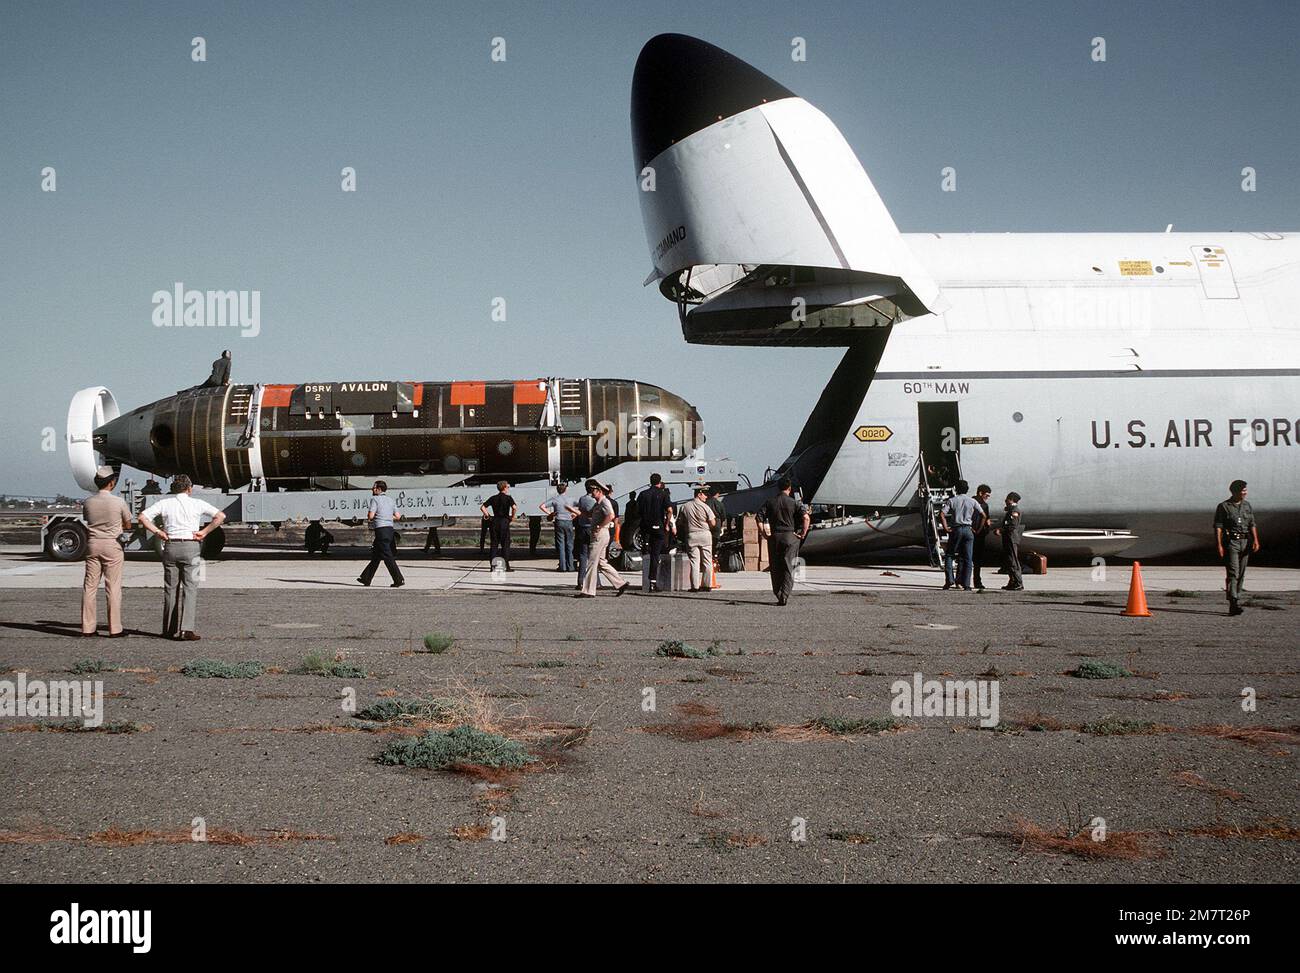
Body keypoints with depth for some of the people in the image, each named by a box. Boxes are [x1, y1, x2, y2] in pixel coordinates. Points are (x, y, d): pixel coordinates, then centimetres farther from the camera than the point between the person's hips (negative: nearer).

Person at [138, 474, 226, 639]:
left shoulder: (164, 503, 6)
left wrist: (158, 532, 3)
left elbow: (143, 517, 0)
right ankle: (186, 629, -11)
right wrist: (204, 532, -2)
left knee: (170, 588, 11)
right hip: (191, 546, -3)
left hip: (170, 546, 3)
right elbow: (220, 516, -6)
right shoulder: (197, 504, 1)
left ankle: (169, 630, 14)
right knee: (190, 588, -2)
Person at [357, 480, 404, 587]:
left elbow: (371, 515, -16)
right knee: (375, 555, 16)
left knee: (387, 556, -8)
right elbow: (398, 517, 12)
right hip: (390, 529, 8)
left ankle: (399, 580, -13)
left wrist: (368, 516, 6)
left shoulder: (375, 499, -7)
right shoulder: (390, 500, 15)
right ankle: (366, 578, 24)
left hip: (381, 530, -8)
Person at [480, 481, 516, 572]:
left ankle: (492, 565, 5)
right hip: (504, 521, -4)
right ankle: (506, 565, 0)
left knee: (494, 544, 7)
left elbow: (482, 507, 4)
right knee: (505, 544, 1)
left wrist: (488, 515, 10)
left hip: (495, 521, 4)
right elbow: (514, 507, -20)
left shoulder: (493, 498, 9)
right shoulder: (508, 498, -3)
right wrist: (513, 516, -5)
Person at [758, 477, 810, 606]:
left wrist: (765, 533, 3)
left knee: (775, 568, 11)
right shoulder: (794, 503, -3)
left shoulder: (770, 503, 4)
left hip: (774, 537, 2)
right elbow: (806, 518, -14)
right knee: (788, 568, 0)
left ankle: (778, 595, 12)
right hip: (790, 537, -2)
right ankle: (784, 597, -10)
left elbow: (759, 517, -4)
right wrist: (802, 534, -5)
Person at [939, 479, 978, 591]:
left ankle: (949, 579, -5)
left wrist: (946, 528, -6)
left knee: (949, 556, 11)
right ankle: (966, 585, 0)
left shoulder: (951, 500, 2)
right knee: (967, 558, 4)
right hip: (968, 530, 1)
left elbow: (942, 514, -10)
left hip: (956, 529, -1)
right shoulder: (972, 502, 6)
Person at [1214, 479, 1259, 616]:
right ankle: (1234, 604, -21)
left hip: (1245, 542, 5)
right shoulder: (1223, 507, -2)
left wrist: (1255, 540, -3)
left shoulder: (1247, 505, 14)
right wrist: (1219, 546, -14)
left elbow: (1252, 524, 11)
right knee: (1233, 573, -14)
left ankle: (1235, 602, 15)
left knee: (1241, 574, 7)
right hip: (1231, 542, -5)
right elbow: (1218, 527, -6)